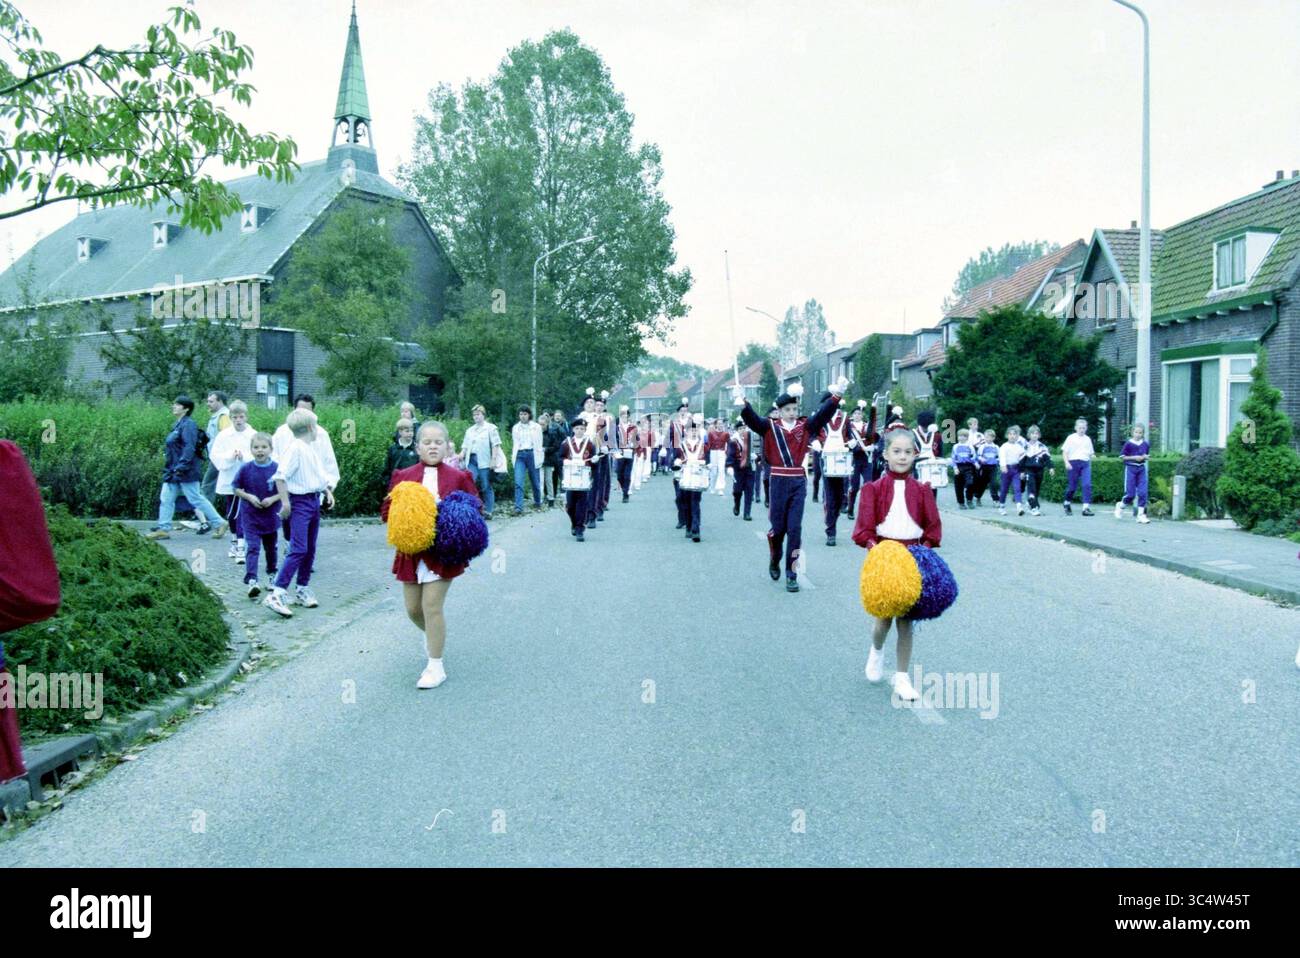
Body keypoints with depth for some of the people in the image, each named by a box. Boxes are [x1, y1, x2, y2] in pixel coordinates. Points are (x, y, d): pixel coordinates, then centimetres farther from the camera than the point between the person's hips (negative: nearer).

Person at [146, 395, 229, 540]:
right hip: (173, 471, 10)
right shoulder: (177, 425, 14)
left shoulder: (188, 425, -15)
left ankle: (219, 523, 5)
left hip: (186, 472, -10)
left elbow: (189, 448, -23)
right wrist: (169, 468, 21)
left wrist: (181, 466, -28)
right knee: (165, 499, 7)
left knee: (196, 499, -4)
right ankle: (163, 529, 11)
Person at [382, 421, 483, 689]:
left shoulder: (458, 477, -1)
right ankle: (434, 636, 45)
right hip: (411, 551, 3)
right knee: (413, 609, 10)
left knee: (432, 606, -7)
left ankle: (436, 667, 6)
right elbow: (387, 511, 5)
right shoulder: (403, 476, 4)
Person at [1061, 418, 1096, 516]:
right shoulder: (1071, 438, 2)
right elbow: (1065, 452, -2)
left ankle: (1086, 507, -15)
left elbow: (1090, 453, 21)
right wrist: (1067, 463, -13)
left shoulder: (1088, 439, 14)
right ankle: (1067, 503, 26)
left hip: (1085, 464, 3)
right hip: (1074, 463, -3)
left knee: (1087, 485, -12)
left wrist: (1090, 464, 12)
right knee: (1072, 485, 3)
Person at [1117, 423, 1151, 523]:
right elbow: (1122, 456, -6)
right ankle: (1120, 505, 27)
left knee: (1142, 492, -4)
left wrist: (1146, 457, -4)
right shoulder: (1129, 444, -8)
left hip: (1142, 469, 4)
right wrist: (1134, 457, -16)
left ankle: (1141, 515, 2)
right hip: (1130, 468, -4)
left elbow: (1147, 455, 19)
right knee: (1130, 494, -3)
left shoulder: (1146, 444, 5)